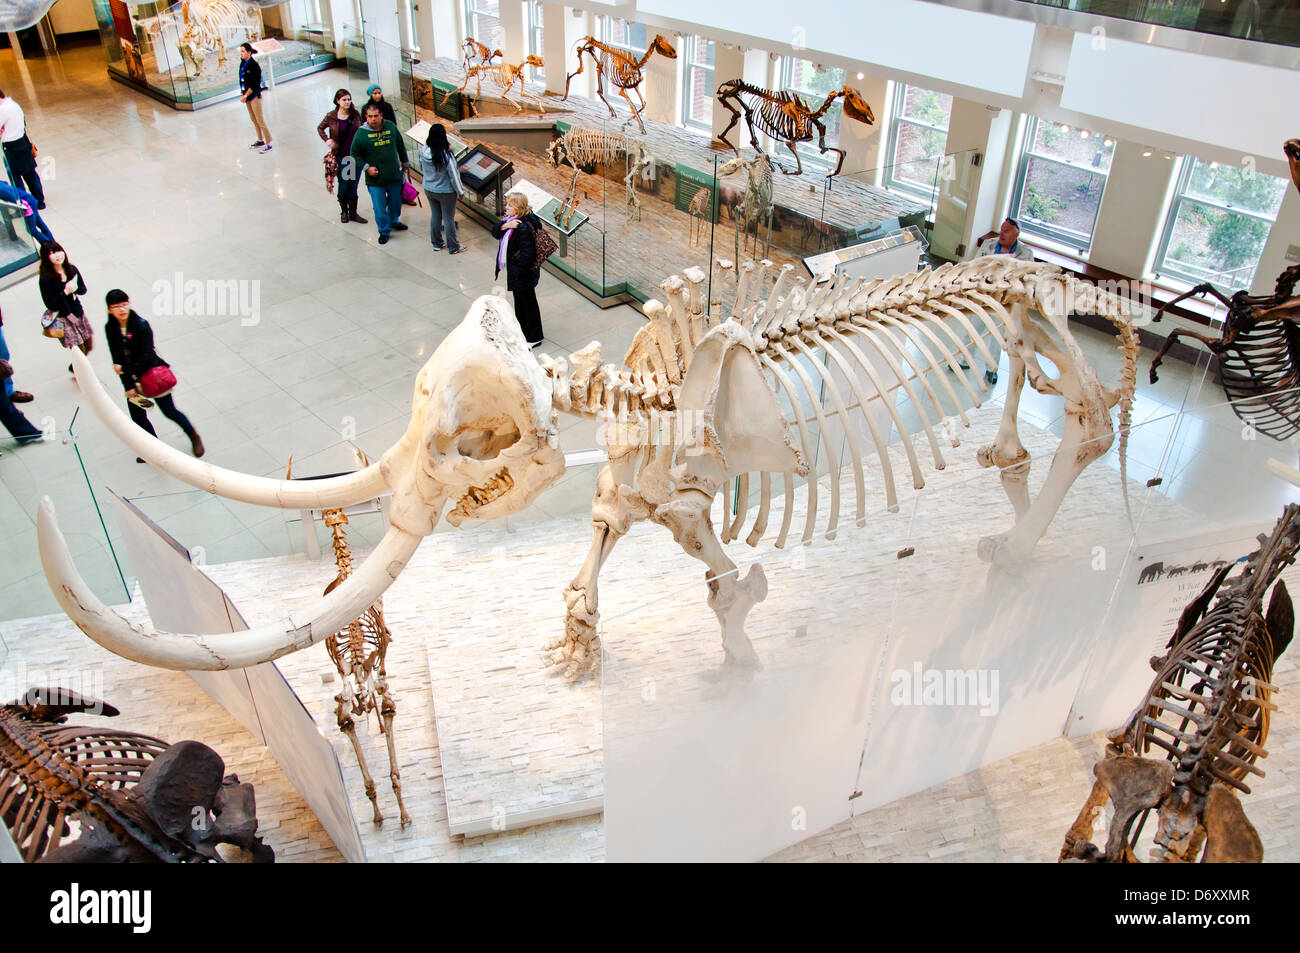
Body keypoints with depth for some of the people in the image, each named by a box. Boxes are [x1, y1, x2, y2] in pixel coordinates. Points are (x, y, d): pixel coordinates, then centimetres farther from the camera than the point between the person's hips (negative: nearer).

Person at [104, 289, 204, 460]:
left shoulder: (141, 325, -20)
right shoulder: (110, 328, -6)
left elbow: (147, 356, -21)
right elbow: (117, 360, -8)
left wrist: (124, 369, -18)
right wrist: (128, 386, -13)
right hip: (131, 378, 4)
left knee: (169, 411, 6)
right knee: (138, 418, 8)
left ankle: (193, 436, 31)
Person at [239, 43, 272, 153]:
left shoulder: (254, 65, -17)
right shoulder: (243, 63, 6)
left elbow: (254, 85, -19)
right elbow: (242, 81, 13)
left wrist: (245, 96, -16)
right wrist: (242, 93, 4)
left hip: (254, 96, -8)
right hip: (247, 96, 8)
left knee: (260, 121, -3)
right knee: (254, 120, 16)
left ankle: (268, 144, 4)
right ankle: (260, 141, 28)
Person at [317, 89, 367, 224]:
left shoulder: (355, 115, -1)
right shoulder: (331, 116, -6)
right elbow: (320, 128, 12)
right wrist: (327, 140, -4)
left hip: (355, 155, 2)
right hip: (340, 157, -2)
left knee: (353, 185, 8)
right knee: (343, 185, 6)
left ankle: (353, 213, 19)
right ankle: (344, 211, 24)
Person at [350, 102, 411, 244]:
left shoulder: (391, 127, -1)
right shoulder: (361, 133, -10)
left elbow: (401, 146, 13)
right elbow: (355, 154, -2)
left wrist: (405, 163, 21)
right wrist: (366, 167, -13)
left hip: (394, 176, 3)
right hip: (375, 179, -3)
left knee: (396, 202, 20)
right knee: (380, 207, 1)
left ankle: (394, 222, 45)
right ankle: (384, 231, 18)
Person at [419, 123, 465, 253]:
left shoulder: (423, 151, -12)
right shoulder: (446, 155, -28)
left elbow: (421, 169, 5)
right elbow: (454, 177, -20)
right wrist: (461, 192, -7)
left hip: (429, 190, 5)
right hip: (446, 192, -5)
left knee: (435, 215, 21)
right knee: (448, 219, 9)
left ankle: (436, 244, 33)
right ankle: (453, 247, 23)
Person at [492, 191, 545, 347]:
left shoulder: (524, 227, -28)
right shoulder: (511, 220, 1)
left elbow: (527, 254, -29)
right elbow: (495, 232, 0)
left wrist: (515, 272, -23)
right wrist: (504, 226, -21)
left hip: (524, 274, -10)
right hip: (515, 271, 10)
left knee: (528, 304, 7)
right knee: (519, 301, 24)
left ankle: (534, 338, 22)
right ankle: (522, 331, 43)